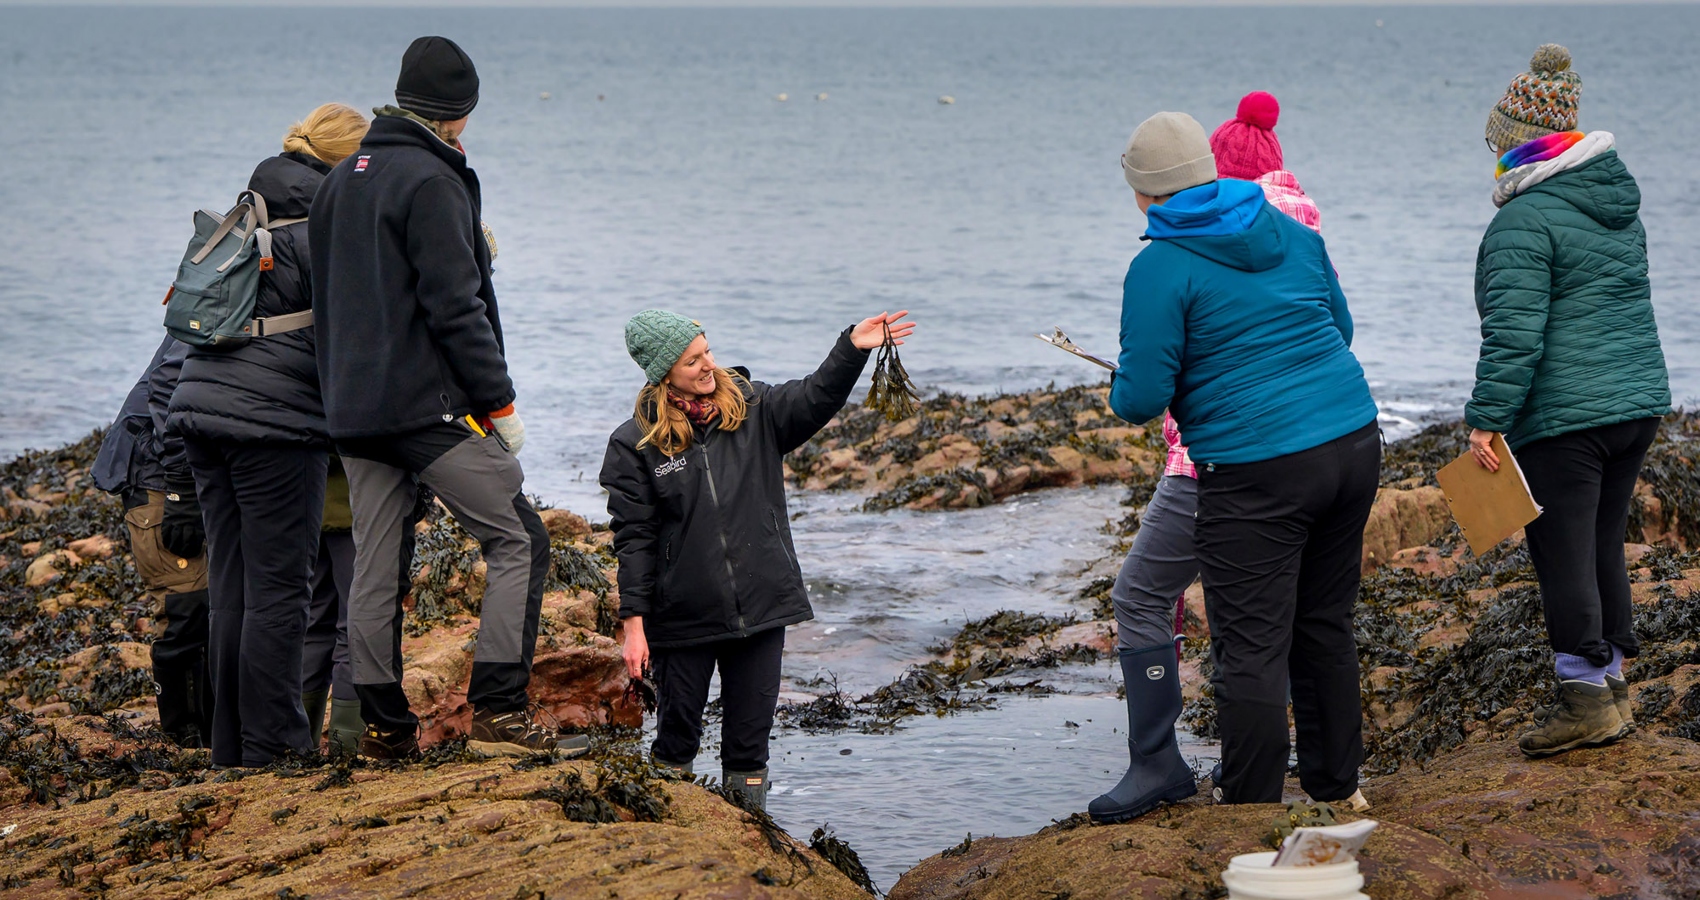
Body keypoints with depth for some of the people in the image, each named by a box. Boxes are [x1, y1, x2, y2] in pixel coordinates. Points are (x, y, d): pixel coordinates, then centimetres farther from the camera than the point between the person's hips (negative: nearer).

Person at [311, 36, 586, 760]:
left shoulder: (339, 183, 17)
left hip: (352, 409, 9)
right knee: (519, 542, -4)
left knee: (376, 567, 9)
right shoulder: (430, 181, -11)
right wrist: (499, 402, -11)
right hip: (432, 405, -9)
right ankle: (499, 714, -11)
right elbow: (457, 306, -16)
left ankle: (385, 727, 11)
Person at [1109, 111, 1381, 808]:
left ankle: (1251, 816, 4)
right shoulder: (1293, 233, 10)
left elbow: (1143, 397, -10)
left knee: (1251, 648, 0)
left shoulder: (1162, 266, -9)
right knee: (1326, 625, 19)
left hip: (1255, 475, -7)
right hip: (1355, 443, 7)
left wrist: (1120, 391, 12)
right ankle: (1336, 787, 29)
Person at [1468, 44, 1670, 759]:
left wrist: (1486, 419, -16)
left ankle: (1586, 698, 2)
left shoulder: (1523, 222, -15)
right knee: (1604, 546, 16)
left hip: (1563, 417, -9)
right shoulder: (1619, 202, 12)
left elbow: (1514, 333, -20)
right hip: (1638, 402, 9)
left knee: (1563, 555, -1)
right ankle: (1613, 688, 22)